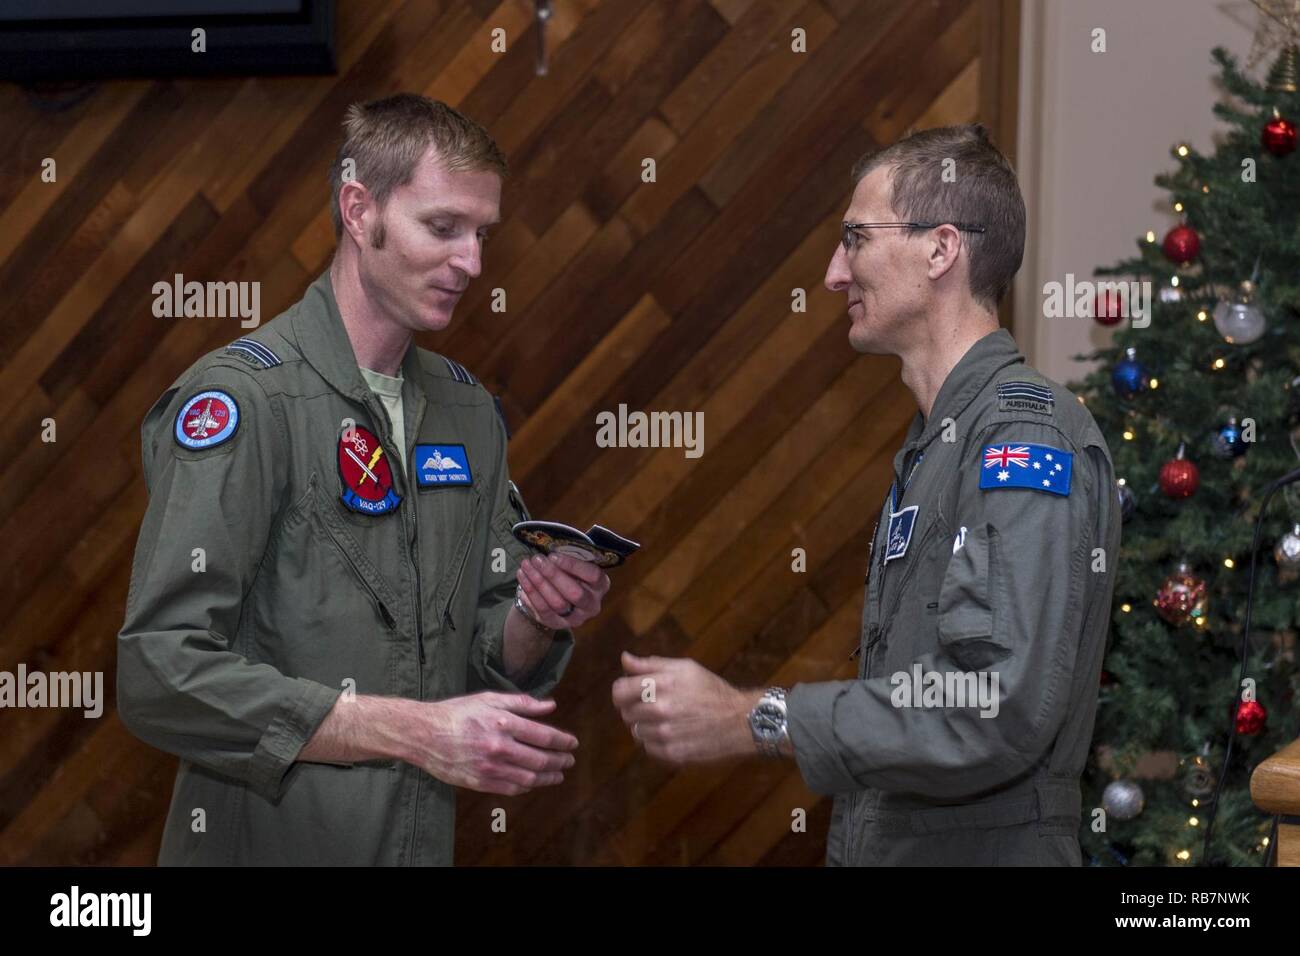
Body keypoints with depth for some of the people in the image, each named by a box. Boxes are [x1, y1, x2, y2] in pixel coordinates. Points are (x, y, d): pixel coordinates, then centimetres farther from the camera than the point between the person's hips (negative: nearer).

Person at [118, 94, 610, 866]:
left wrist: (537, 621, -12)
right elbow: (162, 677, -23)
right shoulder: (241, 398, -16)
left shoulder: (469, 410, 6)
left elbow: (490, 660, 10)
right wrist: (415, 731, -25)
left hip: (423, 841, 6)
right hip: (265, 843, -6)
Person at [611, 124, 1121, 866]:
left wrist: (750, 721, -20)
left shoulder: (1027, 433, -16)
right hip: (884, 840, 8)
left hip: (984, 847, -8)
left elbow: (997, 710, -27)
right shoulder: (936, 444, 15)